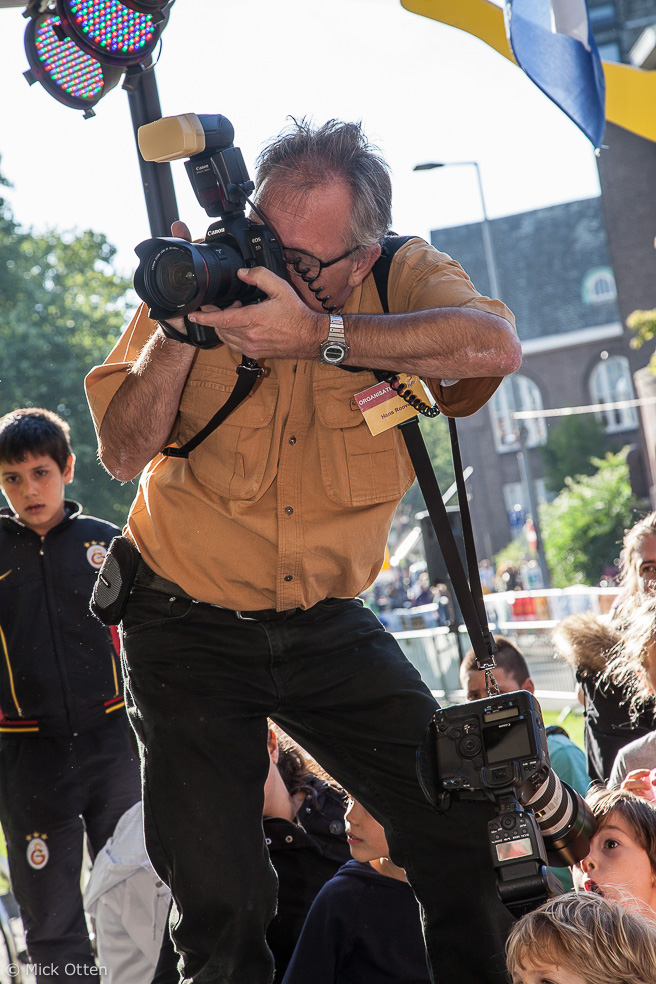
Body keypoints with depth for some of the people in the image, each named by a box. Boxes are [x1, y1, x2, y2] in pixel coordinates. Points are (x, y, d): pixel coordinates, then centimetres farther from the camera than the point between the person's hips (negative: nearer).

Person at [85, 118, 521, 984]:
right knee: (218, 895, -2)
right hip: (188, 621, -1)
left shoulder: (404, 276, -11)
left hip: (328, 619, 1)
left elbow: (495, 346, -35)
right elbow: (123, 452, -13)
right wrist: (178, 325, -27)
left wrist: (320, 334, -40)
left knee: (464, 822, -4)